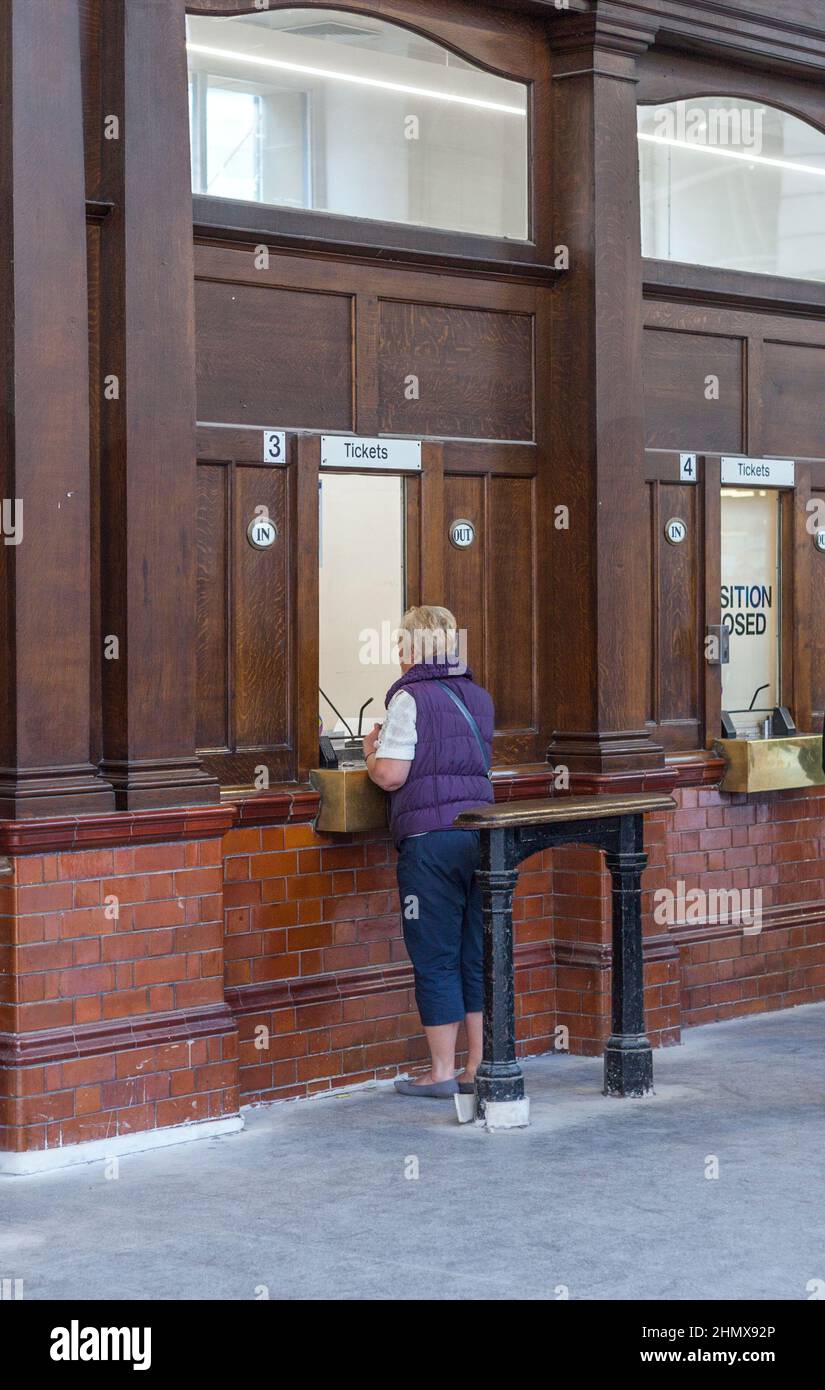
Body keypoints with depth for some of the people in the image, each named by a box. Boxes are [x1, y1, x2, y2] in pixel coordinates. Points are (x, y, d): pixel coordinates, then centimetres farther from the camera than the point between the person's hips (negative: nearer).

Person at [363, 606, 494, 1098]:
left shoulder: (411, 696, -6)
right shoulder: (478, 696, 15)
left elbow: (390, 776, -12)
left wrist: (371, 750, 10)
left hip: (430, 836, -6)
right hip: (480, 830, 6)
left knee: (435, 958, 1)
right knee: (477, 955, 10)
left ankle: (443, 1072, 5)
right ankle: (478, 1068, 13)